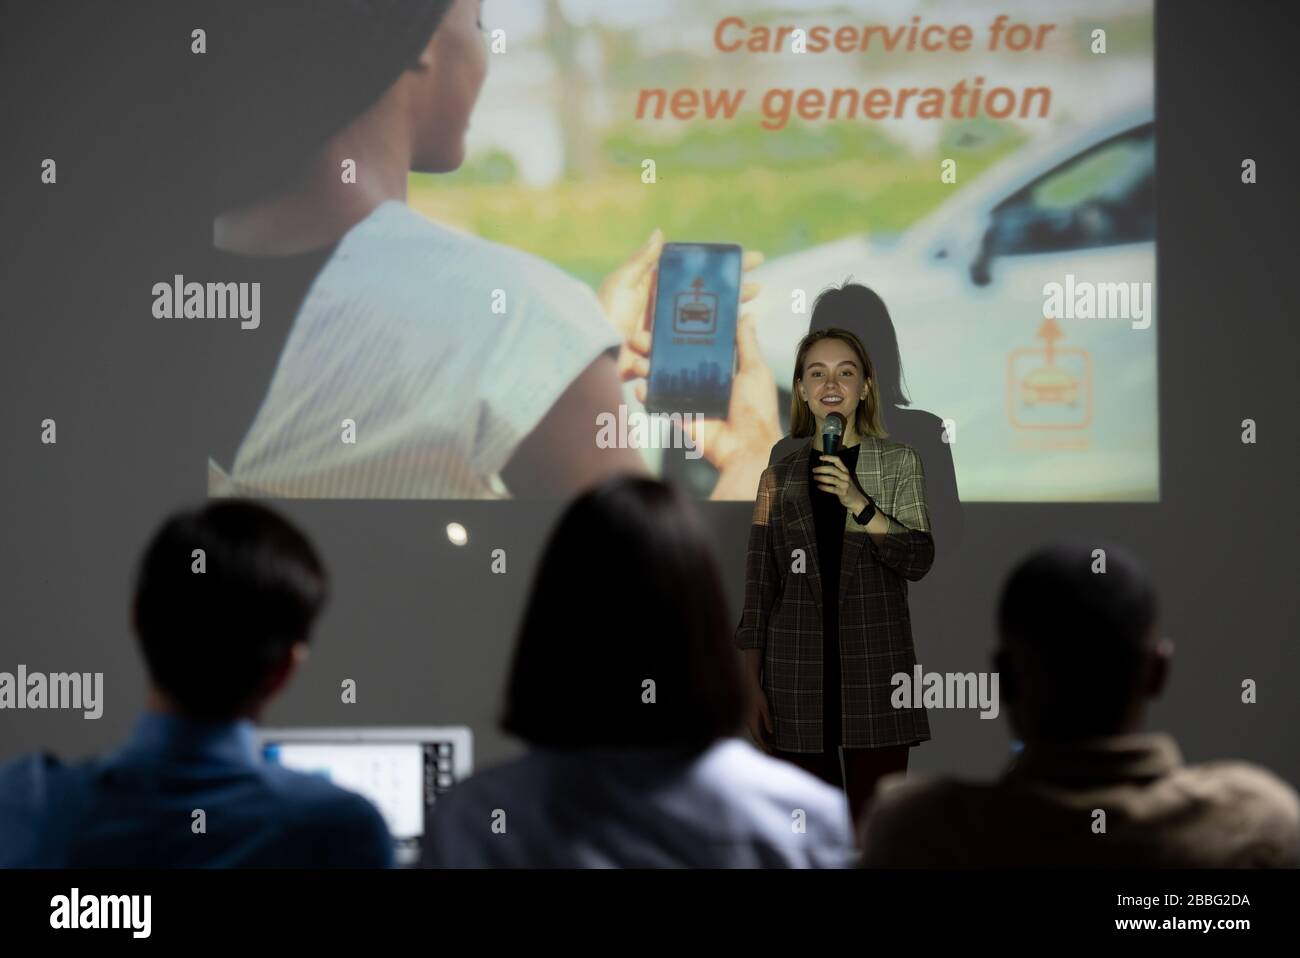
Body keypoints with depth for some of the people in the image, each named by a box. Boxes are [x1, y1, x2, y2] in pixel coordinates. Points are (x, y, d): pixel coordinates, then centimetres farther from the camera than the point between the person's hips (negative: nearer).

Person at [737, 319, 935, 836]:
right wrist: (754, 685, 3)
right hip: (798, 671, 1)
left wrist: (860, 503, -17)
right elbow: (759, 583, 8)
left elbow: (919, 560, -3)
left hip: (875, 668, -1)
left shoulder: (898, 461, 6)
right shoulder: (780, 471, 9)